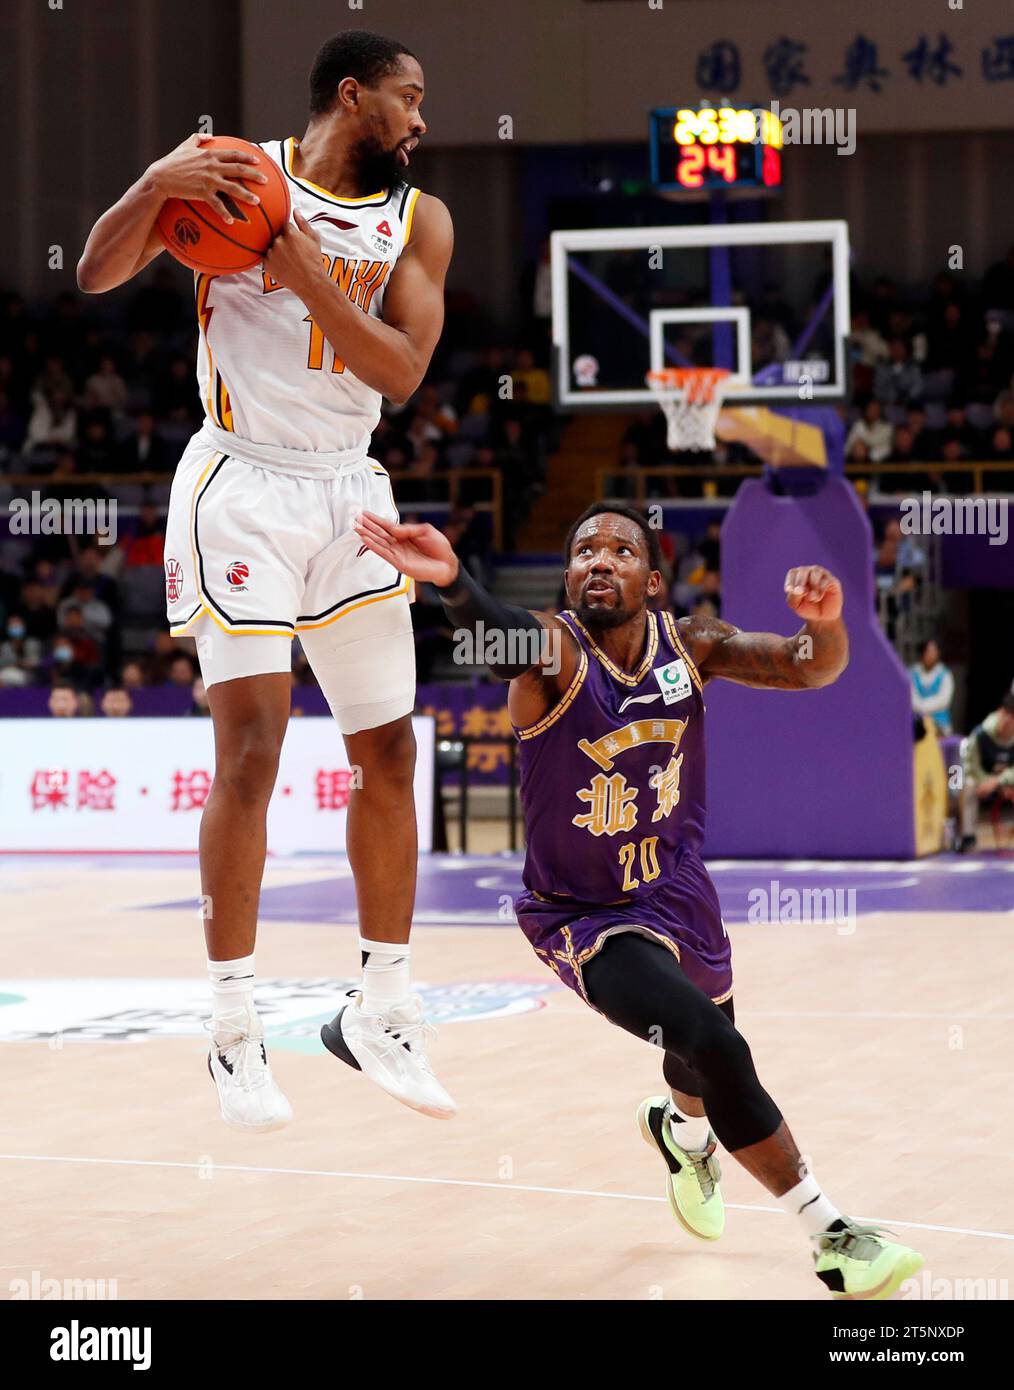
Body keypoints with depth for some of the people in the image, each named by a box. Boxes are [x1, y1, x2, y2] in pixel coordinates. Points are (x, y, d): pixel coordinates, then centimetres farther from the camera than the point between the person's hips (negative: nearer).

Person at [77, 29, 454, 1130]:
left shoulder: (417, 220, 4)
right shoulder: (239, 173, -5)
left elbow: (401, 371, -8)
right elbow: (97, 274, -9)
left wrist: (306, 271, -19)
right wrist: (153, 188, -27)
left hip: (350, 491, 5)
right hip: (243, 487, -5)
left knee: (388, 751, 7)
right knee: (251, 749, -13)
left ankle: (381, 1011, 20)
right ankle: (233, 1031, -6)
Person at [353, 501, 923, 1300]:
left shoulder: (689, 645, -10)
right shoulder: (556, 652, -25)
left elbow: (812, 668, -14)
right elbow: (507, 640, -48)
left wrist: (825, 622, -39)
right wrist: (453, 583, -72)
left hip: (677, 886, 6)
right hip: (585, 917, -5)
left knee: (705, 1066, 25)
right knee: (716, 1050, -25)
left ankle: (680, 1130, 65)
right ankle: (832, 1240, -10)